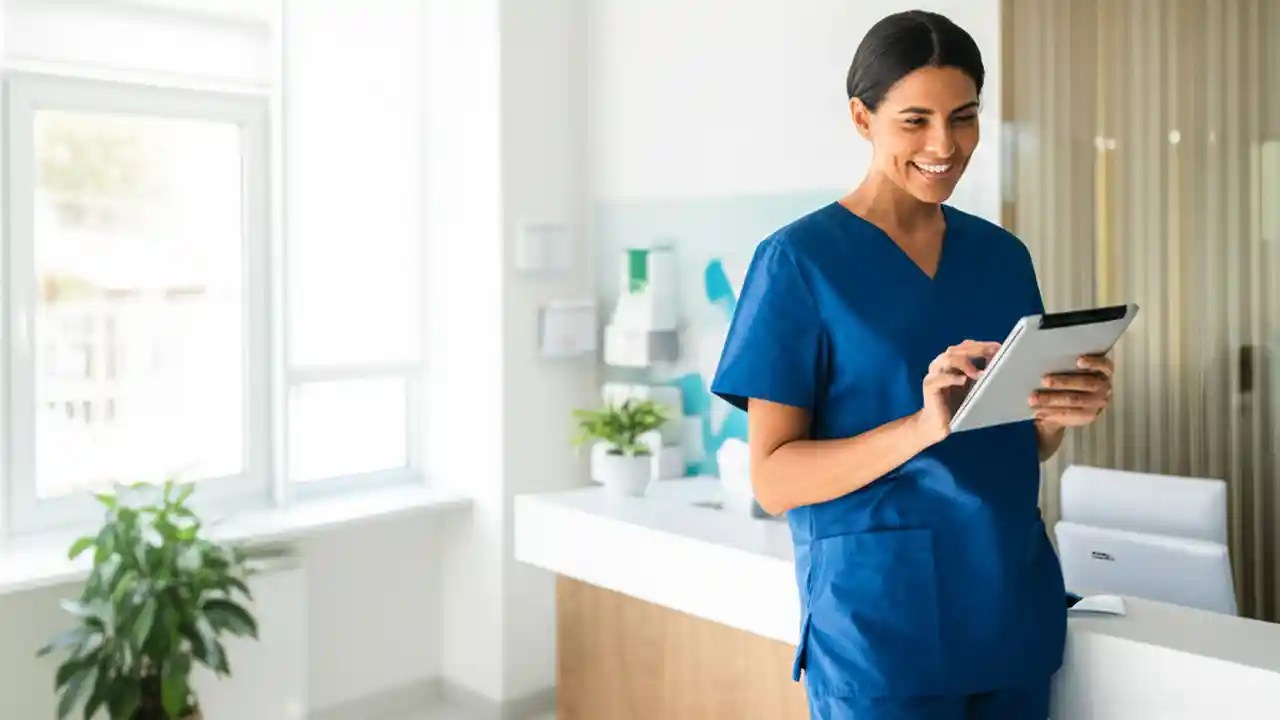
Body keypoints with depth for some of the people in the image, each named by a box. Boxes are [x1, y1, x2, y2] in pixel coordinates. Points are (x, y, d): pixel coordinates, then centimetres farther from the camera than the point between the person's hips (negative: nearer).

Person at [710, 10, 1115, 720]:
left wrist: (1063, 411, -9)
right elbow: (774, 481, -13)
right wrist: (924, 425, -27)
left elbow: (1019, 447, 13)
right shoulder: (800, 260, -10)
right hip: (879, 624, -5)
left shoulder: (1003, 256, 6)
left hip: (1014, 611, 6)